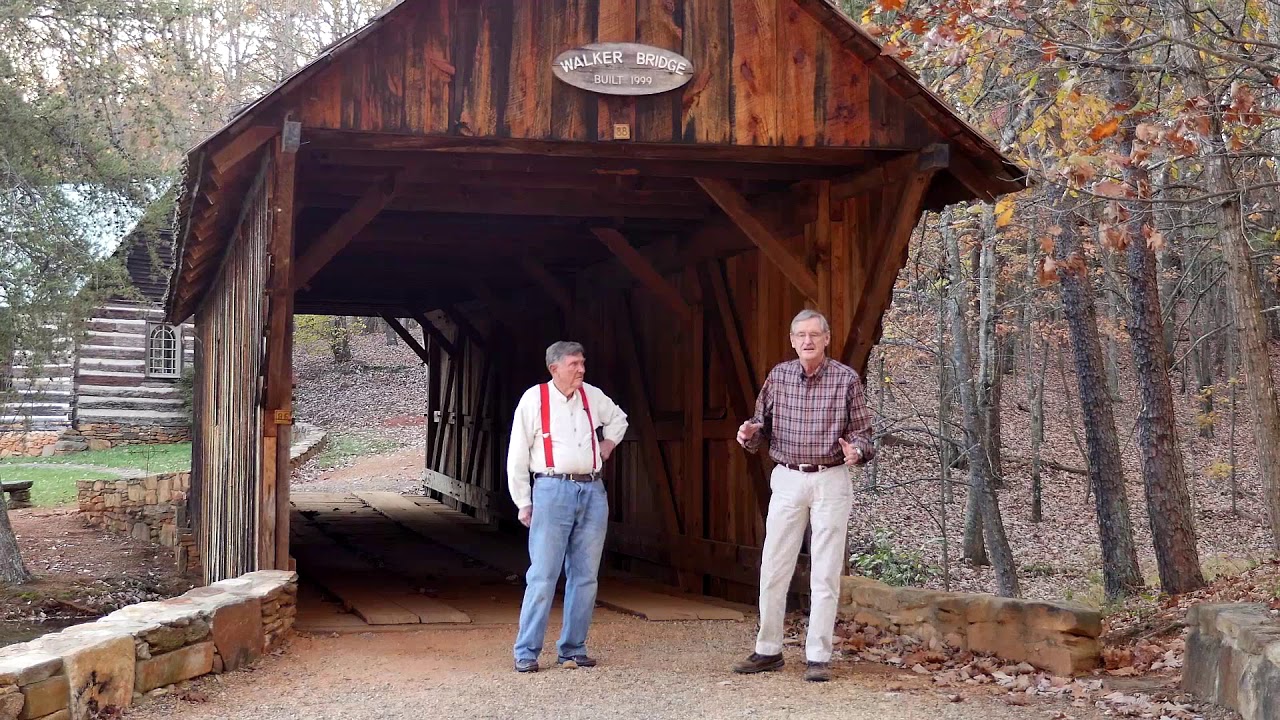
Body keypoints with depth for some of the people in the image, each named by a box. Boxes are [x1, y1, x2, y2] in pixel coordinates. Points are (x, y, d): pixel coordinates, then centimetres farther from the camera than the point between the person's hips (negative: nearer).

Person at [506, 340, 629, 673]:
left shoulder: (593, 396, 11)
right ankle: (526, 652, 1)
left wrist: (608, 443, 17)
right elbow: (517, 456, 1)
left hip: (593, 492, 5)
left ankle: (573, 649, 16)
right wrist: (524, 503, 0)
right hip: (553, 491, -5)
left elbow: (618, 419, 34)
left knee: (585, 576, 7)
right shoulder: (534, 399, -2)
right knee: (543, 575, -7)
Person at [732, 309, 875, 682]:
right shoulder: (778, 376, 3)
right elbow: (763, 423, 11)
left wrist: (856, 449, -22)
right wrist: (750, 433, -11)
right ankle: (768, 650, 16)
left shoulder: (846, 379, -4)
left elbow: (862, 431, 0)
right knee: (773, 569, 4)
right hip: (787, 479, 3)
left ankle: (819, 657, 7)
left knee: (825, 574, 0)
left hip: (831, 481, -2)